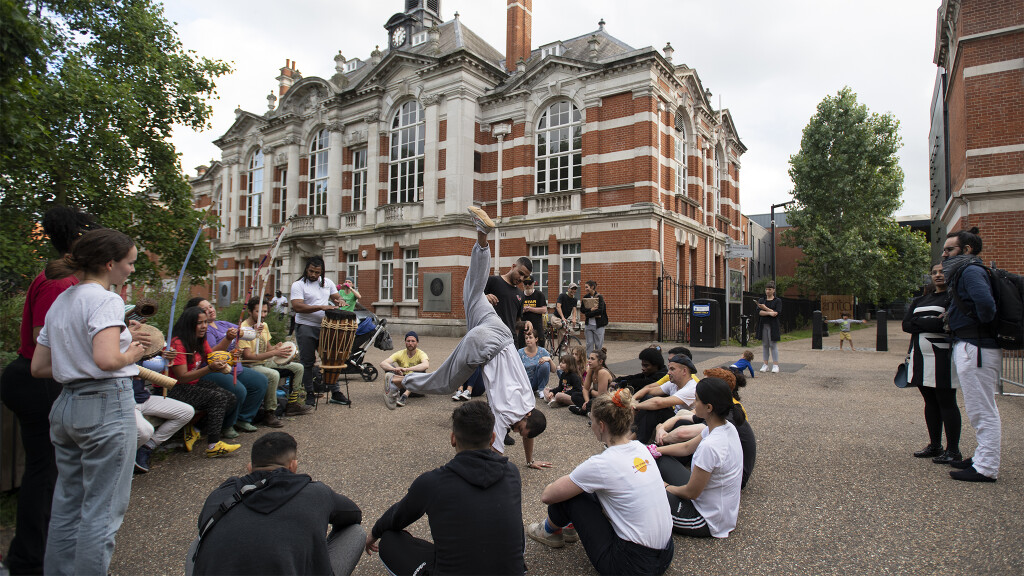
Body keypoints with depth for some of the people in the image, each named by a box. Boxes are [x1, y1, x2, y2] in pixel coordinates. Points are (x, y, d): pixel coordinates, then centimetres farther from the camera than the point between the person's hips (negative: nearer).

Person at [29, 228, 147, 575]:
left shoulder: (59, 302, 14)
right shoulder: (106, 300, -13)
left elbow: (38, 367, 16)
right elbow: (107, 359, -28)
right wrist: (131, 355, -9)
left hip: (66, 404, 9)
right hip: (108, 405, -9)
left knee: (67, 504, 19)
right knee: (102, 510, 2)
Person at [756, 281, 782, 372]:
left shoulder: (778, 301, 2)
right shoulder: (761, 300, 11)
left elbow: (777, 313, -10)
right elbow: (759, 312, -3)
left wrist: (765, 308, -13)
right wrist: (769, 313, -17)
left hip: (773, 326, -3)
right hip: (763, 325, 3)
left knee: (773, 345, -2)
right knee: (764, 345, 5)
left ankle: (775, 365, 3)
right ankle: (765, 365, 9)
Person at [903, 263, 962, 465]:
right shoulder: (920, 300, 17)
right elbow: (906, 324, 3)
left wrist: (919, 323, -13)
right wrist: (935, 322, -10)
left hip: (942, 357, -6)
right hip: (921, 357, 6)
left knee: (946, 403, -2)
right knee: (930, 403, 12)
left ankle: (953, 450, 6)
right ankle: (935, 445, 22)